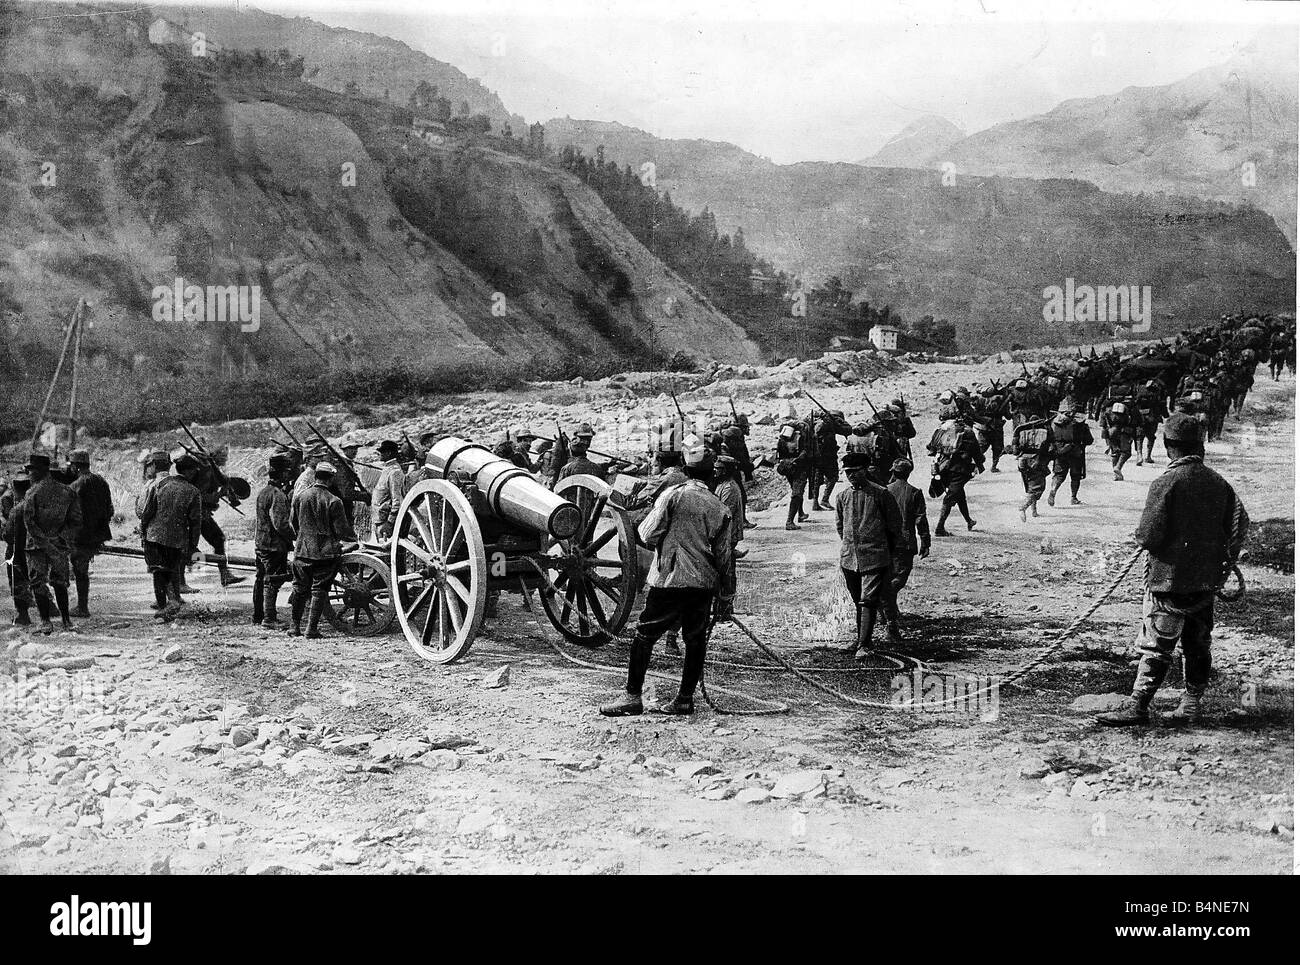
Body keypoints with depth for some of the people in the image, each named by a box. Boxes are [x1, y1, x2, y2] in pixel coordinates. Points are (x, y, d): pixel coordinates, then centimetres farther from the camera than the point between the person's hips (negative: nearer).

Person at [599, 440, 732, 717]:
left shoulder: (673, 496, -5)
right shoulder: (719, 508, 6)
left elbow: (648, 535, -8)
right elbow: (724, 555, 9)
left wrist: (646, 521, 15)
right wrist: (725, 594, 17)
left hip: (670, 579, -4)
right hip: (704, 583, 4)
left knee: (644, 634, 2)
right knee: (695, 639, 11)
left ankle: (632, 696, 1)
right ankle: (685, 699, 15)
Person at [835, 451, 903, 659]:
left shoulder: (880, 494, -5)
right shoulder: (842, 497, 8)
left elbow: (895, 524, 3)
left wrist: (888, 550, 9)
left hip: (874, 557, -5)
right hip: (849, 558, 5)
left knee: (868, 602, -11)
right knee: (858, 602, 15)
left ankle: (864, 645, -13)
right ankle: (861, 638, 28)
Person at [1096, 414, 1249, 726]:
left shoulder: (1166, 483, -15)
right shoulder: (1219, 483, 4)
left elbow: (1148, 536, -18)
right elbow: (1240, 525, 6)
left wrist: (1143, 537, 5)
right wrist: (1226, 563, 15)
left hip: (1169, 578, -6)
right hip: (1206, 580, 6)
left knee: (1156, 646, -2)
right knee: (1198, 645, 14)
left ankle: (1138, 706, 0)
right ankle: (1192, 704, 20)